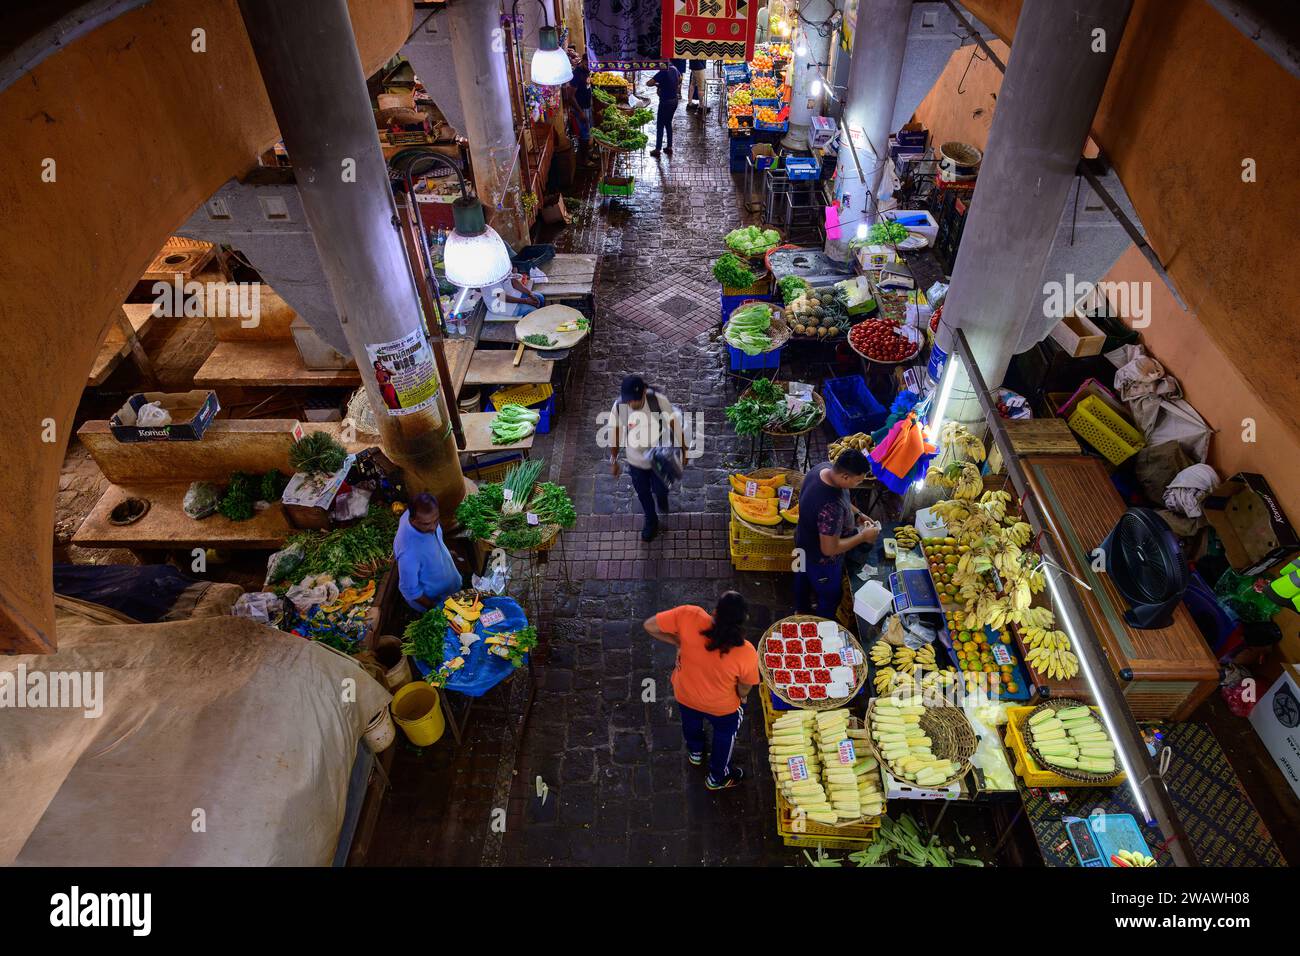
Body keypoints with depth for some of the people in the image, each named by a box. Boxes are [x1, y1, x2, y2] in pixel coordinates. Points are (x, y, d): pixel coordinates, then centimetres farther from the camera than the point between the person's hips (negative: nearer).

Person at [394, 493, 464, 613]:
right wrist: (433, 607, -16)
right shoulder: (409, 552, -48)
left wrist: (445, 552, 15)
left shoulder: (416, 513, -27)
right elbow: (410, 590, -31)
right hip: (428, 598, -6)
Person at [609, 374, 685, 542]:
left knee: (660, 490, 17)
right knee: (643, 493, 21)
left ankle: (662, 497, 57)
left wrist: (684, 450, -6)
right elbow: (615, 433, -8)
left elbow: (675, 424, -14)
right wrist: (613, 460, 1)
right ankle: (651, 521, 50)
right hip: (635, 459, 1)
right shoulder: (619, 406, -26)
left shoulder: (659, 400, -30)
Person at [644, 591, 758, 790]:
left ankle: (695, 752, 68)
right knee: (725, 733, 33)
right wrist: (740, 698, 7)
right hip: (722, 707, -2)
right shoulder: (747, 654, -37)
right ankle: (717, 778, 58)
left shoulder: (689, 616, -37)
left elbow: (649, 625, -24)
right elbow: (744, 691, -17)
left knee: (691, 721, 38)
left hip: (685, 694, 2)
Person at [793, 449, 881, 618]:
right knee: (830, 597, 21)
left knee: (803, 578, 34)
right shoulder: (831, 508, -44)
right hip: (821, 560, -8)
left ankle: (802, 611, 62)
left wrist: (857, 514, -4)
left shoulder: (824, 467, -19)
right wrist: (863, 536, -24)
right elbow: (829, 549, -34)